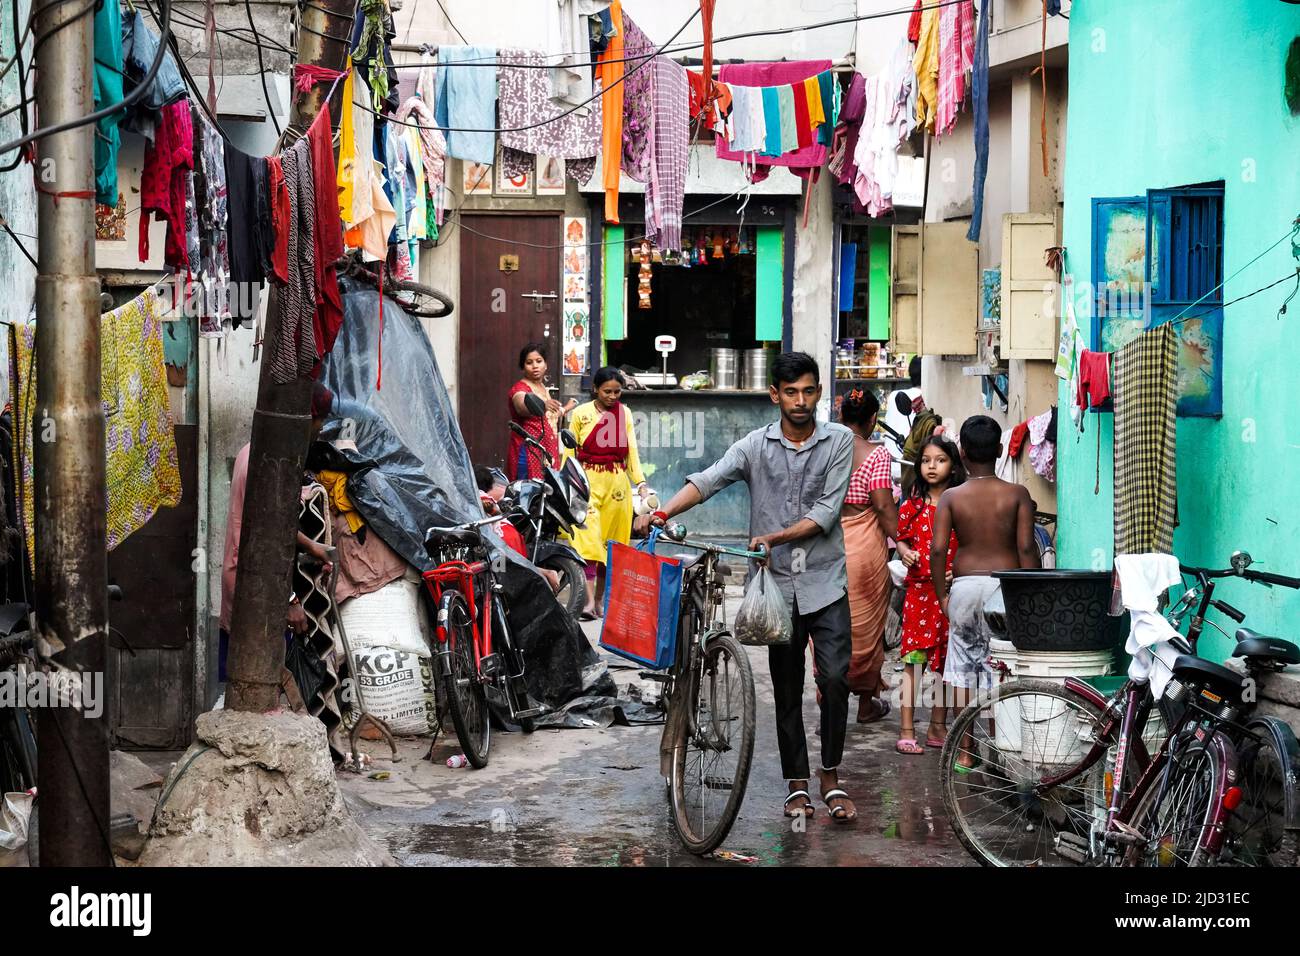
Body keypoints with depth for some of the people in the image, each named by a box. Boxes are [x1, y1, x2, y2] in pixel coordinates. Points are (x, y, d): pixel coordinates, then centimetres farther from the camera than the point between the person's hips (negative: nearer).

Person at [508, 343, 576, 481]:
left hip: (548, 454, 8)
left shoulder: (543, 388, 18)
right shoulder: (520, 389, -8)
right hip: (528, 455, -8)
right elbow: (522, 407, -32)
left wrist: (566, 408, 52)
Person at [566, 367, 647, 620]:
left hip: (617, 482, 3)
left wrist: (640, 482, -3)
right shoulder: (580, 414, 1)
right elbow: (569, 453, 4)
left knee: (611, 543, 5)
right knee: (588, 539, -15)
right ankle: (590, 601, -22)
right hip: (588, 480, -3)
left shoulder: (625, 414, 8)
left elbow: (631, 451, 8)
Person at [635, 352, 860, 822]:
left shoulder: (839, 440, -1)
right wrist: (663, 512, -30)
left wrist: (775, 537, -20)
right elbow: (709, 479, -14)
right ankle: (797, 784, 18)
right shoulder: (757, 445, 2)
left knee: (834, 681, -12)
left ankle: (831, 776, 4)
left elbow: (826, 511, -9)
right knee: (787, 691, 8)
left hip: (825, 583, -1)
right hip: (778, 584, 2)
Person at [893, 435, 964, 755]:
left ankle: (938, 727, 19)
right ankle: (907, 731, -4)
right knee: (914, 657, -5)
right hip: (919, 588, -1)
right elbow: (900, 538, 11)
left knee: (946, 658, 8)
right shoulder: (912, 504, 4)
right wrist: (905, 553, -10)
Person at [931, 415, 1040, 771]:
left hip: (965, 585, 1)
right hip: (1006, 583, -1)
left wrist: (942, 595, 2)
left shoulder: (951, 497, -2)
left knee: (964, 671, 10)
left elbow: (938, 549, -8)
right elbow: (1026, 547, -8)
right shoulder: (1017, 494, -3)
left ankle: (965, 753, 12)